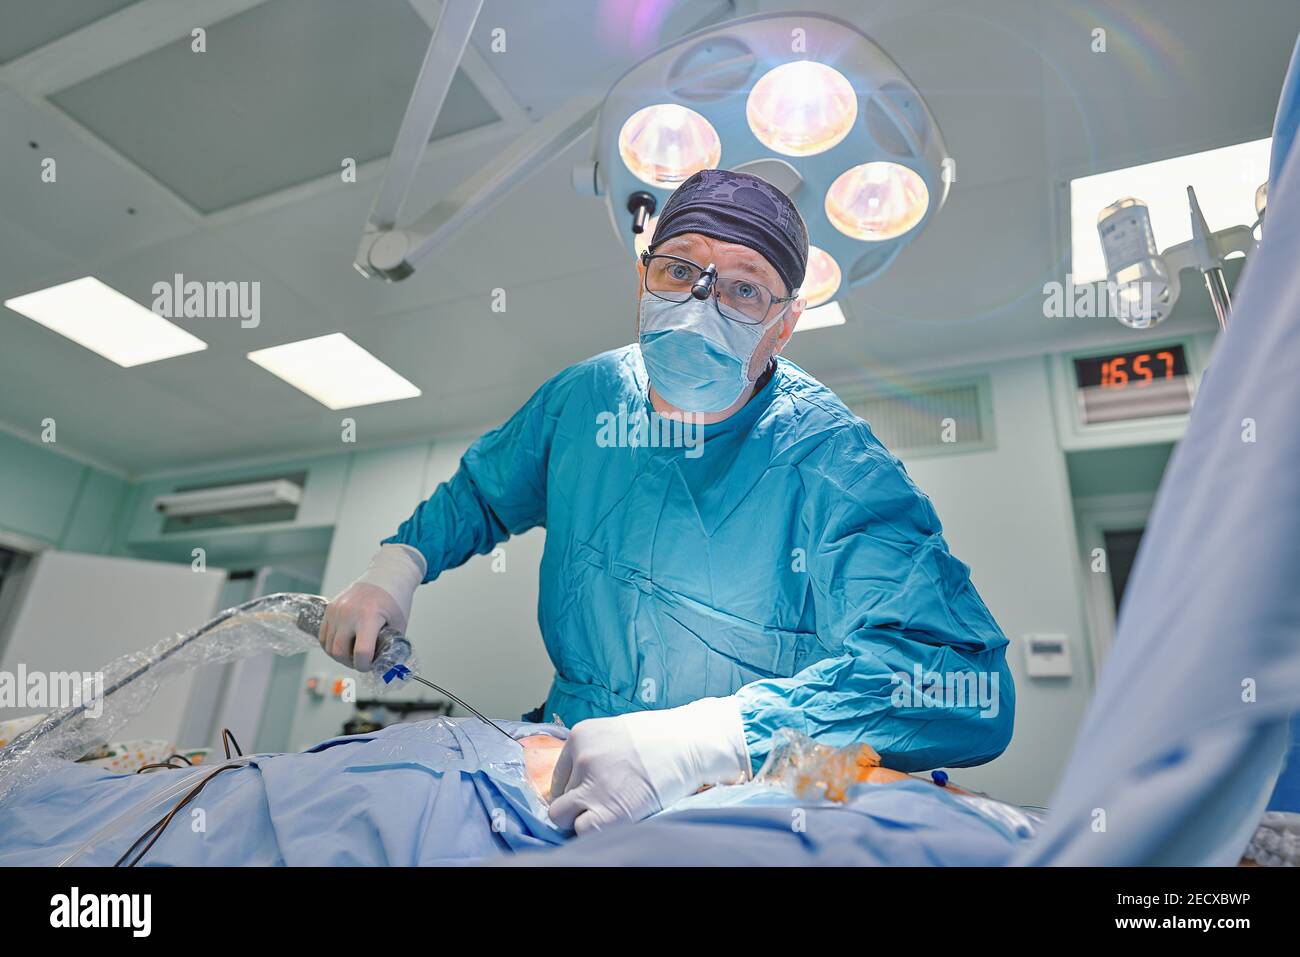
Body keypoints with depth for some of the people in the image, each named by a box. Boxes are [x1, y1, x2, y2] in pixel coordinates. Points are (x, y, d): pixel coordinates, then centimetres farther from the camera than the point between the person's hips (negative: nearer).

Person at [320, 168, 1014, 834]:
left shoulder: (838, 471, -20)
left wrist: (702, 738, -42)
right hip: (561, 757, 2)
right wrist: (398, 564, -3)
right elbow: (481, 489, 16)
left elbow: (971, 685, -31)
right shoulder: (584, 397, -3)